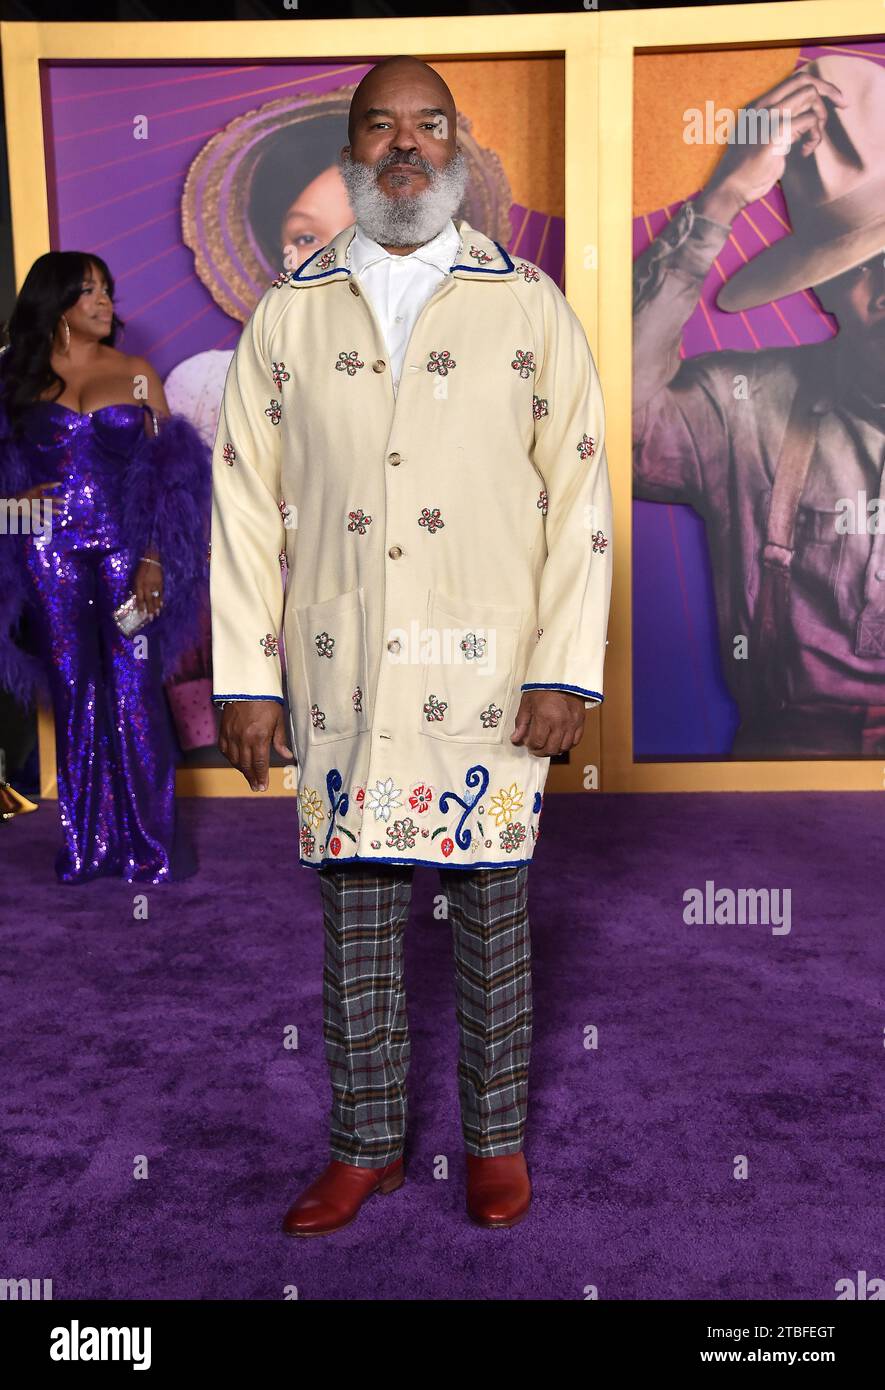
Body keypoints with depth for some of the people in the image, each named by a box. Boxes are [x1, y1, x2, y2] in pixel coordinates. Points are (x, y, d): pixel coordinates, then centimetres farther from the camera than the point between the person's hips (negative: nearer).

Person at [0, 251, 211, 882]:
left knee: (135, 695, -3)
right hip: (51, 554, 1)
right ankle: (86, 842, 18)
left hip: (125, 548, -1)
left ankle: (150, 841, 10)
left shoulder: (135, 373, 7)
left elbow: (167, 474, 2)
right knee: (74, 696, 6)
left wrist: (154, 557, -8)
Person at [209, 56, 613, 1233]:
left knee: (493, 912, 9)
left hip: (489, 677, -1)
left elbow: (578, 493, 0)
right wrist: (246, 678, 1)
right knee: (355, 915, 10)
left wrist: (564, 671, -7)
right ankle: (367, 1144, 29)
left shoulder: (530, 307, 4)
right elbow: (247, 501, 5)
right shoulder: (287, 314, 8)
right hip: (340, 678, 2)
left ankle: (497, 1137, 29)